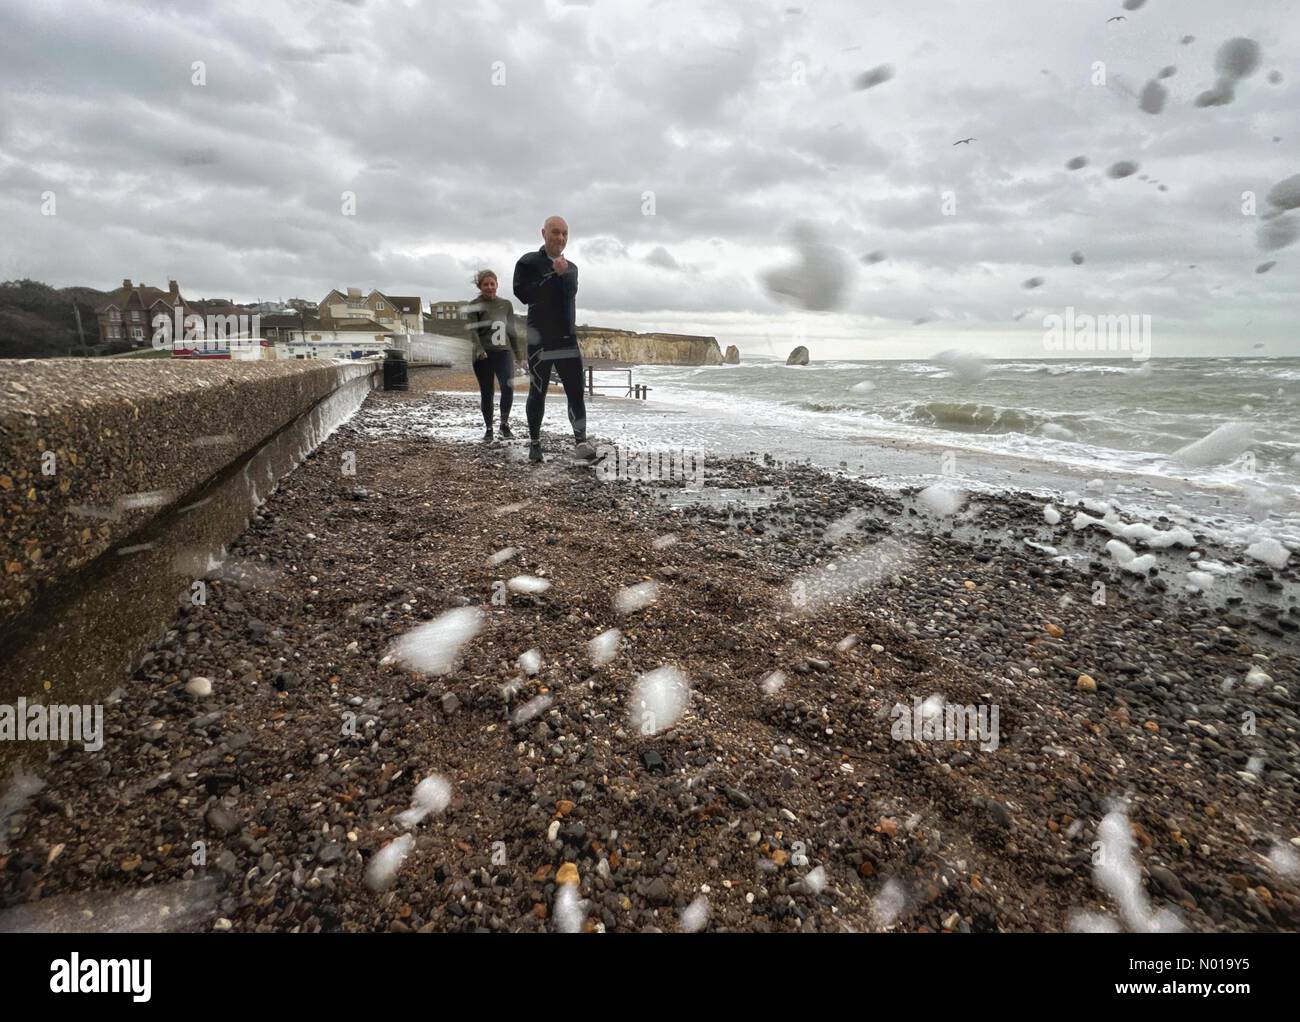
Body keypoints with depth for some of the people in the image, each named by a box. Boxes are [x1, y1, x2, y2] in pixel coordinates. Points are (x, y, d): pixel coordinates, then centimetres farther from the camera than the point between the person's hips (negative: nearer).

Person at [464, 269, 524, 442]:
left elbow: (511, 330, 18)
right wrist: (479, 349, -26)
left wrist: (518, 353, 19)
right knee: (486, 392, 3)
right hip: (483, 355, -2)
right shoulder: (474, 306, 1)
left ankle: (504, 423, 4)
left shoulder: (506, 304, 12)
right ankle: (488, 429, 18)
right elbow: (472, 330, -10)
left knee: (508, 387, -16)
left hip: (503, 352, 2)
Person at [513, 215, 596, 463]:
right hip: (540, 339, -4)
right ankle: (534, 442, 13)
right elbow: (523, 294, -17)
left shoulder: (571, 267, 17)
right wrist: (554, 275, -18)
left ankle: (581, 441, -5)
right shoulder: (528, 262, -2)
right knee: (537, 393, 2)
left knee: (576, 392, -5)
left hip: (568, 339, 4)